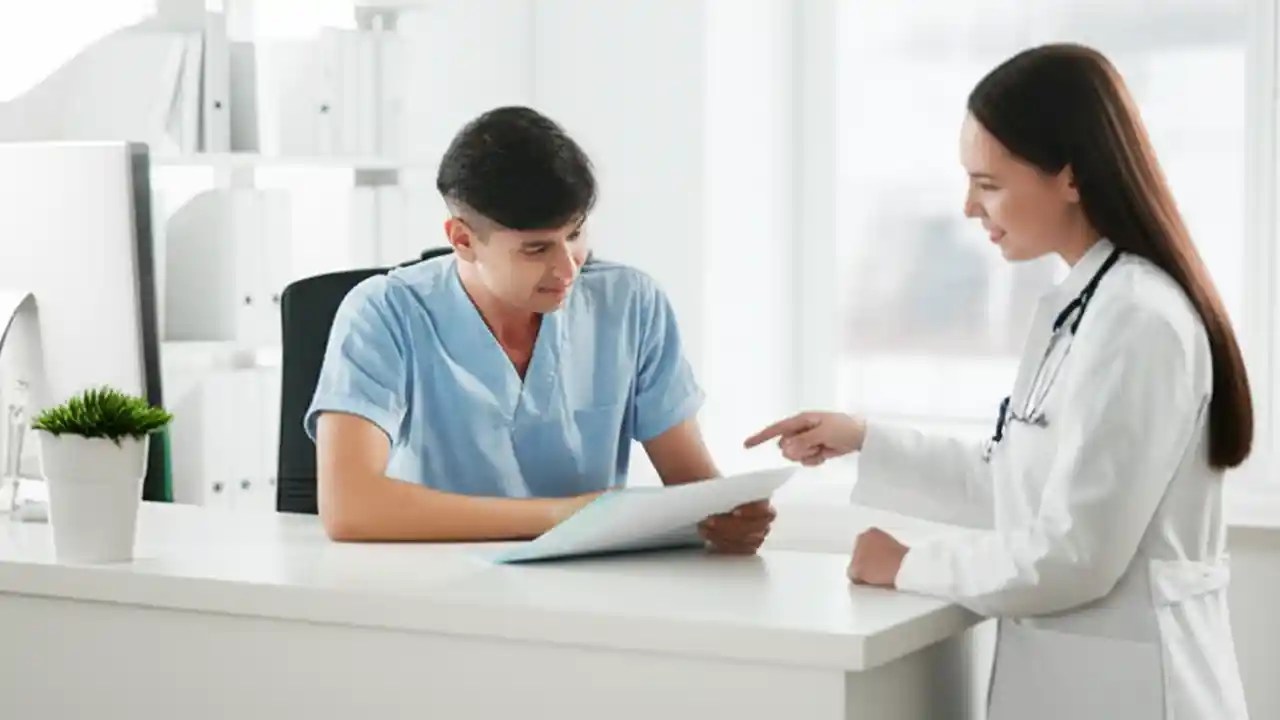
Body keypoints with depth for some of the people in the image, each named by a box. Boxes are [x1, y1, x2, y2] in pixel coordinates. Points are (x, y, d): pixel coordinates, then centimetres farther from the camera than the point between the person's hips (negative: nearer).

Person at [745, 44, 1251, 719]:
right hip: (1069, 665, 9)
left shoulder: (1138, 320, -21)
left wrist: (910, 565, -10)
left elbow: (1071, 554, -22)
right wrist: (864, 443, 12)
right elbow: (1016, 487, 15)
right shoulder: (1075, 307, 9)